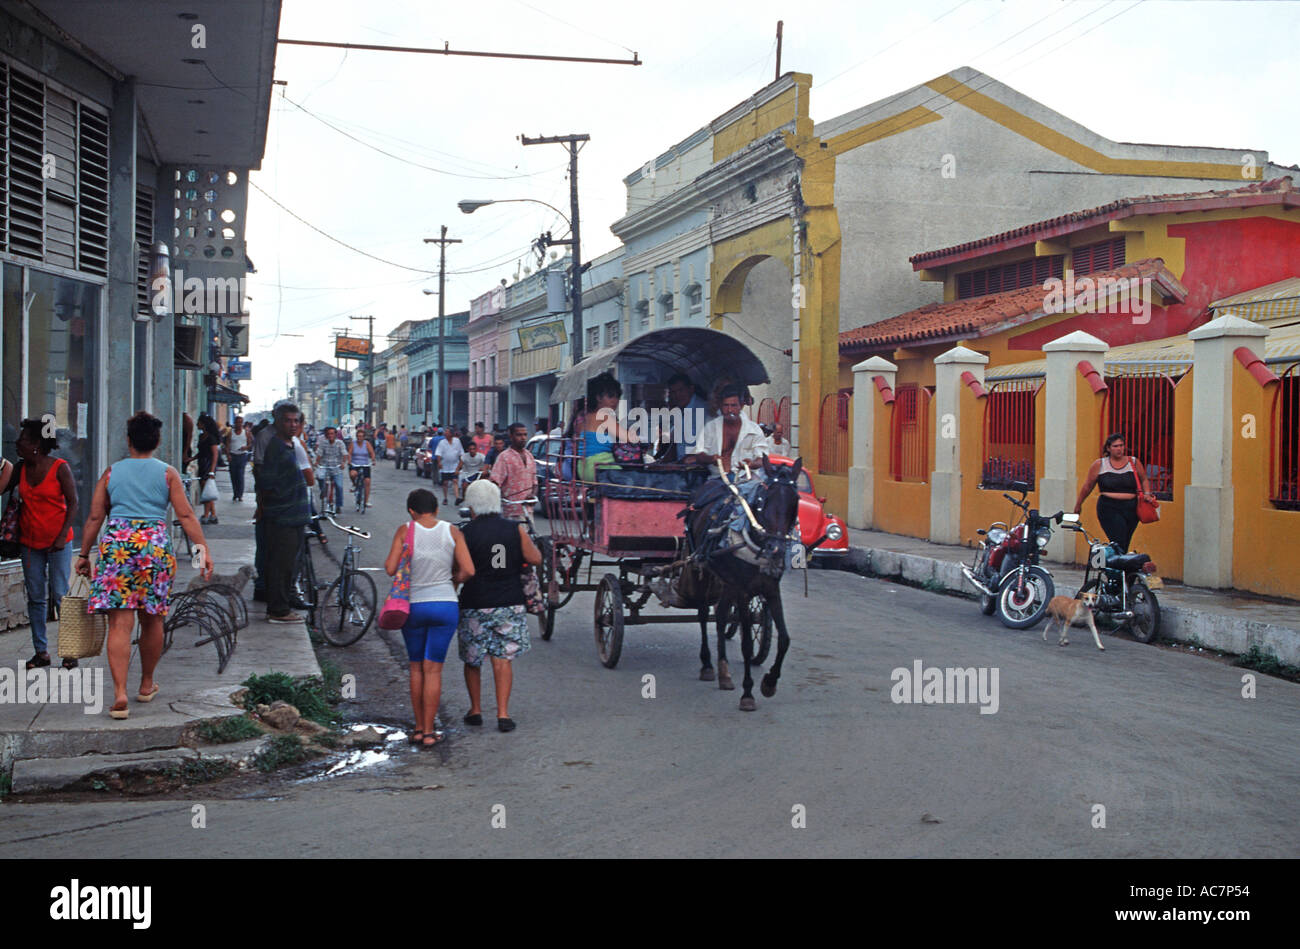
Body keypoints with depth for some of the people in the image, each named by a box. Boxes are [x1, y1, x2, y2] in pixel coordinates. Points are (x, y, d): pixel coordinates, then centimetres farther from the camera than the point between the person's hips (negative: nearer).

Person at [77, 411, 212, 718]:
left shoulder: (111, 472, 8)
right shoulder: (167, 473, 5)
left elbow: (95, 517, 8)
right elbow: (186, 515, -2)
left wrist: (84, 554, 15)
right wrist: (204, 550, -2)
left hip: (117, 544, 0)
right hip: (155, 545, 0)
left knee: (120, 623, -4)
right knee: (152, 619, 15)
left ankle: (120, 693, -16)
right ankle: (147, 685, 29)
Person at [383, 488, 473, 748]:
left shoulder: (405, 531, -5)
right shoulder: (452, 531, -2)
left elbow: (390, 568, -10)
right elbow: (468, 570, -6)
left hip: (413, 606, 0)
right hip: (445, 605, 0)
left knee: (416, 668, 14)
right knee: (433, 669, 4)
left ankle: (419, 728, 18)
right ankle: (429, 732, 5)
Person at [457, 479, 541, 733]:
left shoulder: (465, 534, -8)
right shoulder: (515, 530, -3)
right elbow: (535, 559, 2)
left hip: (474, 606, -1)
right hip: (509, 604, 2)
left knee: (472, 660, 15)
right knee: (503, 659, 6)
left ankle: (475, 710, 23)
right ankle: (503, 713, -1)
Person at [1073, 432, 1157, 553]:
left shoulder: (1134, 462, 10)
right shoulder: (1099, 465, 4)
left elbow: (1144, 480, 23)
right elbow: (1087, 486, 13)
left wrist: (1147, 494, 4)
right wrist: (1078, 505, 19)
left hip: (1131, 509, 3)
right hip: (1109, 508, -3)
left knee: (1124, 546, 5)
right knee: (1118, 543, -18)